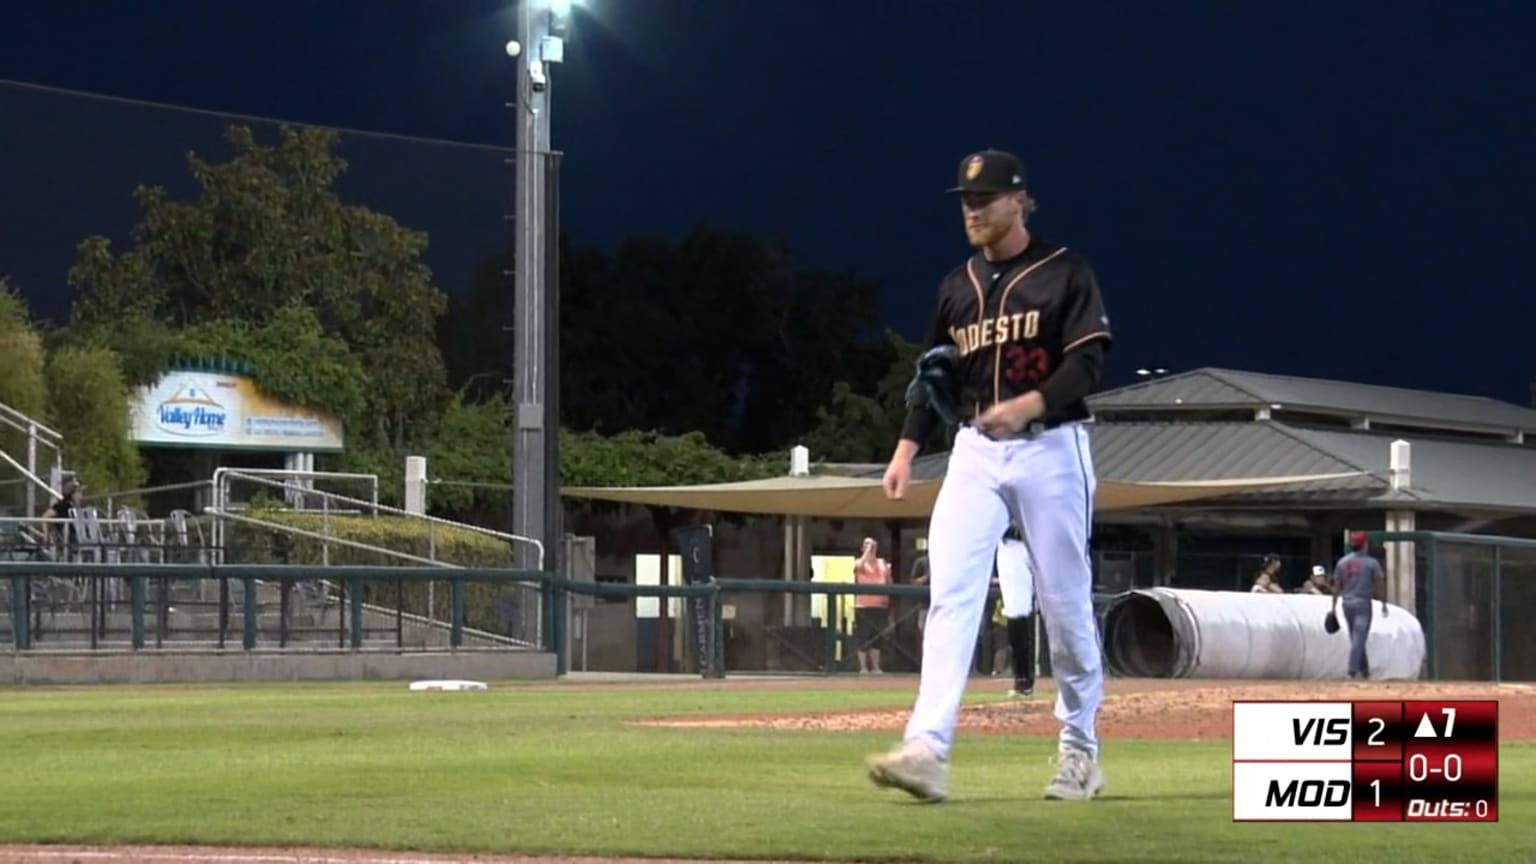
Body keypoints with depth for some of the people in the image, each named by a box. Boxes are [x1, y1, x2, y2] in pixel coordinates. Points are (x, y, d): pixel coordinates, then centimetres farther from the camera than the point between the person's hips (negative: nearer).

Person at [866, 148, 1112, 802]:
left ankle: (1080, 748, 18)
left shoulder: (1064, 273, -3)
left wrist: (1030, 404, -28)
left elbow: (1085, 363, -12)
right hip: (974, 453, 4)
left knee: (1065, 601, 2)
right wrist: (907, 448, 5)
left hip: (1051, 448, -4)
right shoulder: (957, 286, 13)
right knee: (950, 594, -12)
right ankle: (927, 750, -22)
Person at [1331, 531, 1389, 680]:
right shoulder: (1371, 562, -5)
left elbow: (1336, 586, 5)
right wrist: (1384, 604, 5)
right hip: (1363, 603, -4)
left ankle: (1364, 669, 19)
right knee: (1359, 638, -7)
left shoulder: (1342, 562, 4)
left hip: (1347, 603, 4)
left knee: (1356, 639, 14)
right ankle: (1353, 668, -20)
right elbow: (1380, 584, -4)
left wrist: (1334, 606, 10)